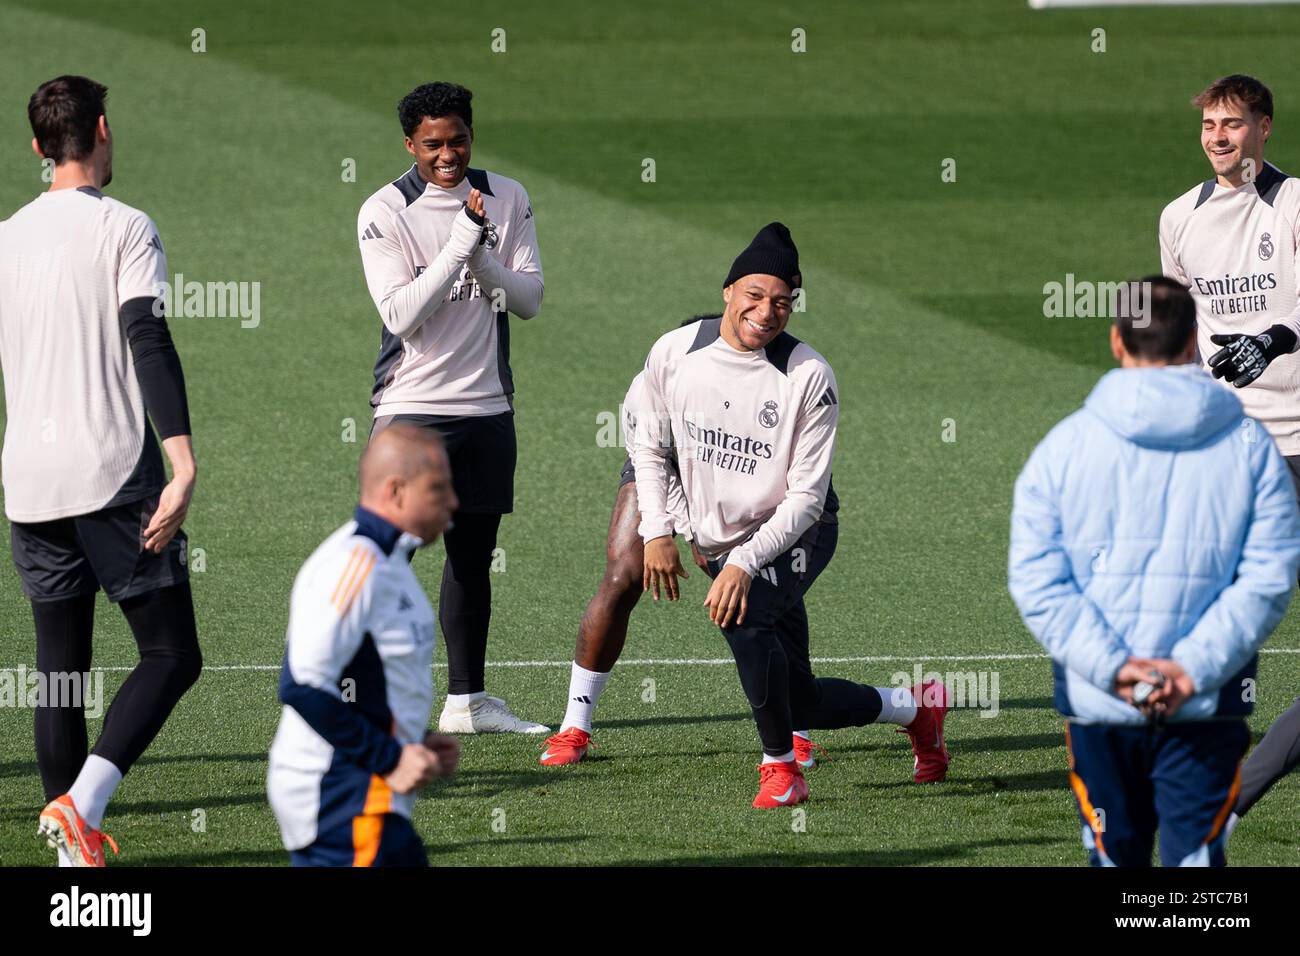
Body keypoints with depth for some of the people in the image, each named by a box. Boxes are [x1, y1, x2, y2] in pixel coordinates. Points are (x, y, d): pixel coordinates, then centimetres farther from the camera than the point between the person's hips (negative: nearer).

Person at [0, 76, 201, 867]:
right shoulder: (125, 228, -5)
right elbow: (149, 345, -16)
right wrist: (184, 466, -21)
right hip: (115, 475, -6)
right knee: (172, 654, -1)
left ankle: (73, 845, 7)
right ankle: (83, 803, -19)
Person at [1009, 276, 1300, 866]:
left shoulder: (1064, 447, 0)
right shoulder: (1250, 447, 0)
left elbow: (1037, 580, -7)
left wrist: (1112, 667, -11)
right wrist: (1195, 667, -11)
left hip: (1096, 707, 1)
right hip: (1211, 709, -1)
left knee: (1116, 859, 14)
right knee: (1195, 859, 0)